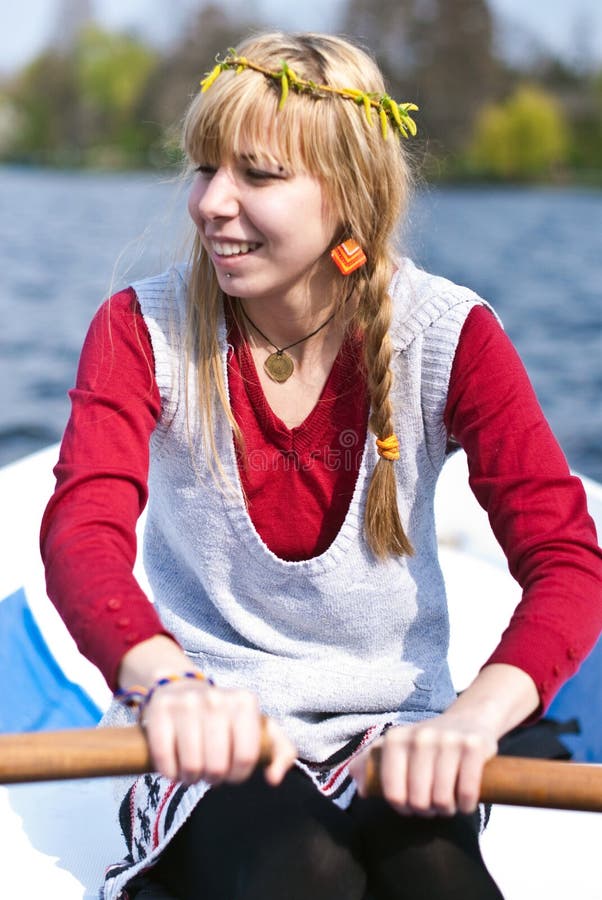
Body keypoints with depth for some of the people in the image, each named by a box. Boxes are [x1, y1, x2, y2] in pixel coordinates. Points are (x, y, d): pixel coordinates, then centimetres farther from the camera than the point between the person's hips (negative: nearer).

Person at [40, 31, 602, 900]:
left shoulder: (446, 334, -7)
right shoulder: (145, 329, -6)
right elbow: (81, 531, -22)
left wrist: (476, 715, -37)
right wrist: (167, 682, -45)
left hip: (393, 728, 1)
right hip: (216, 737, -1)